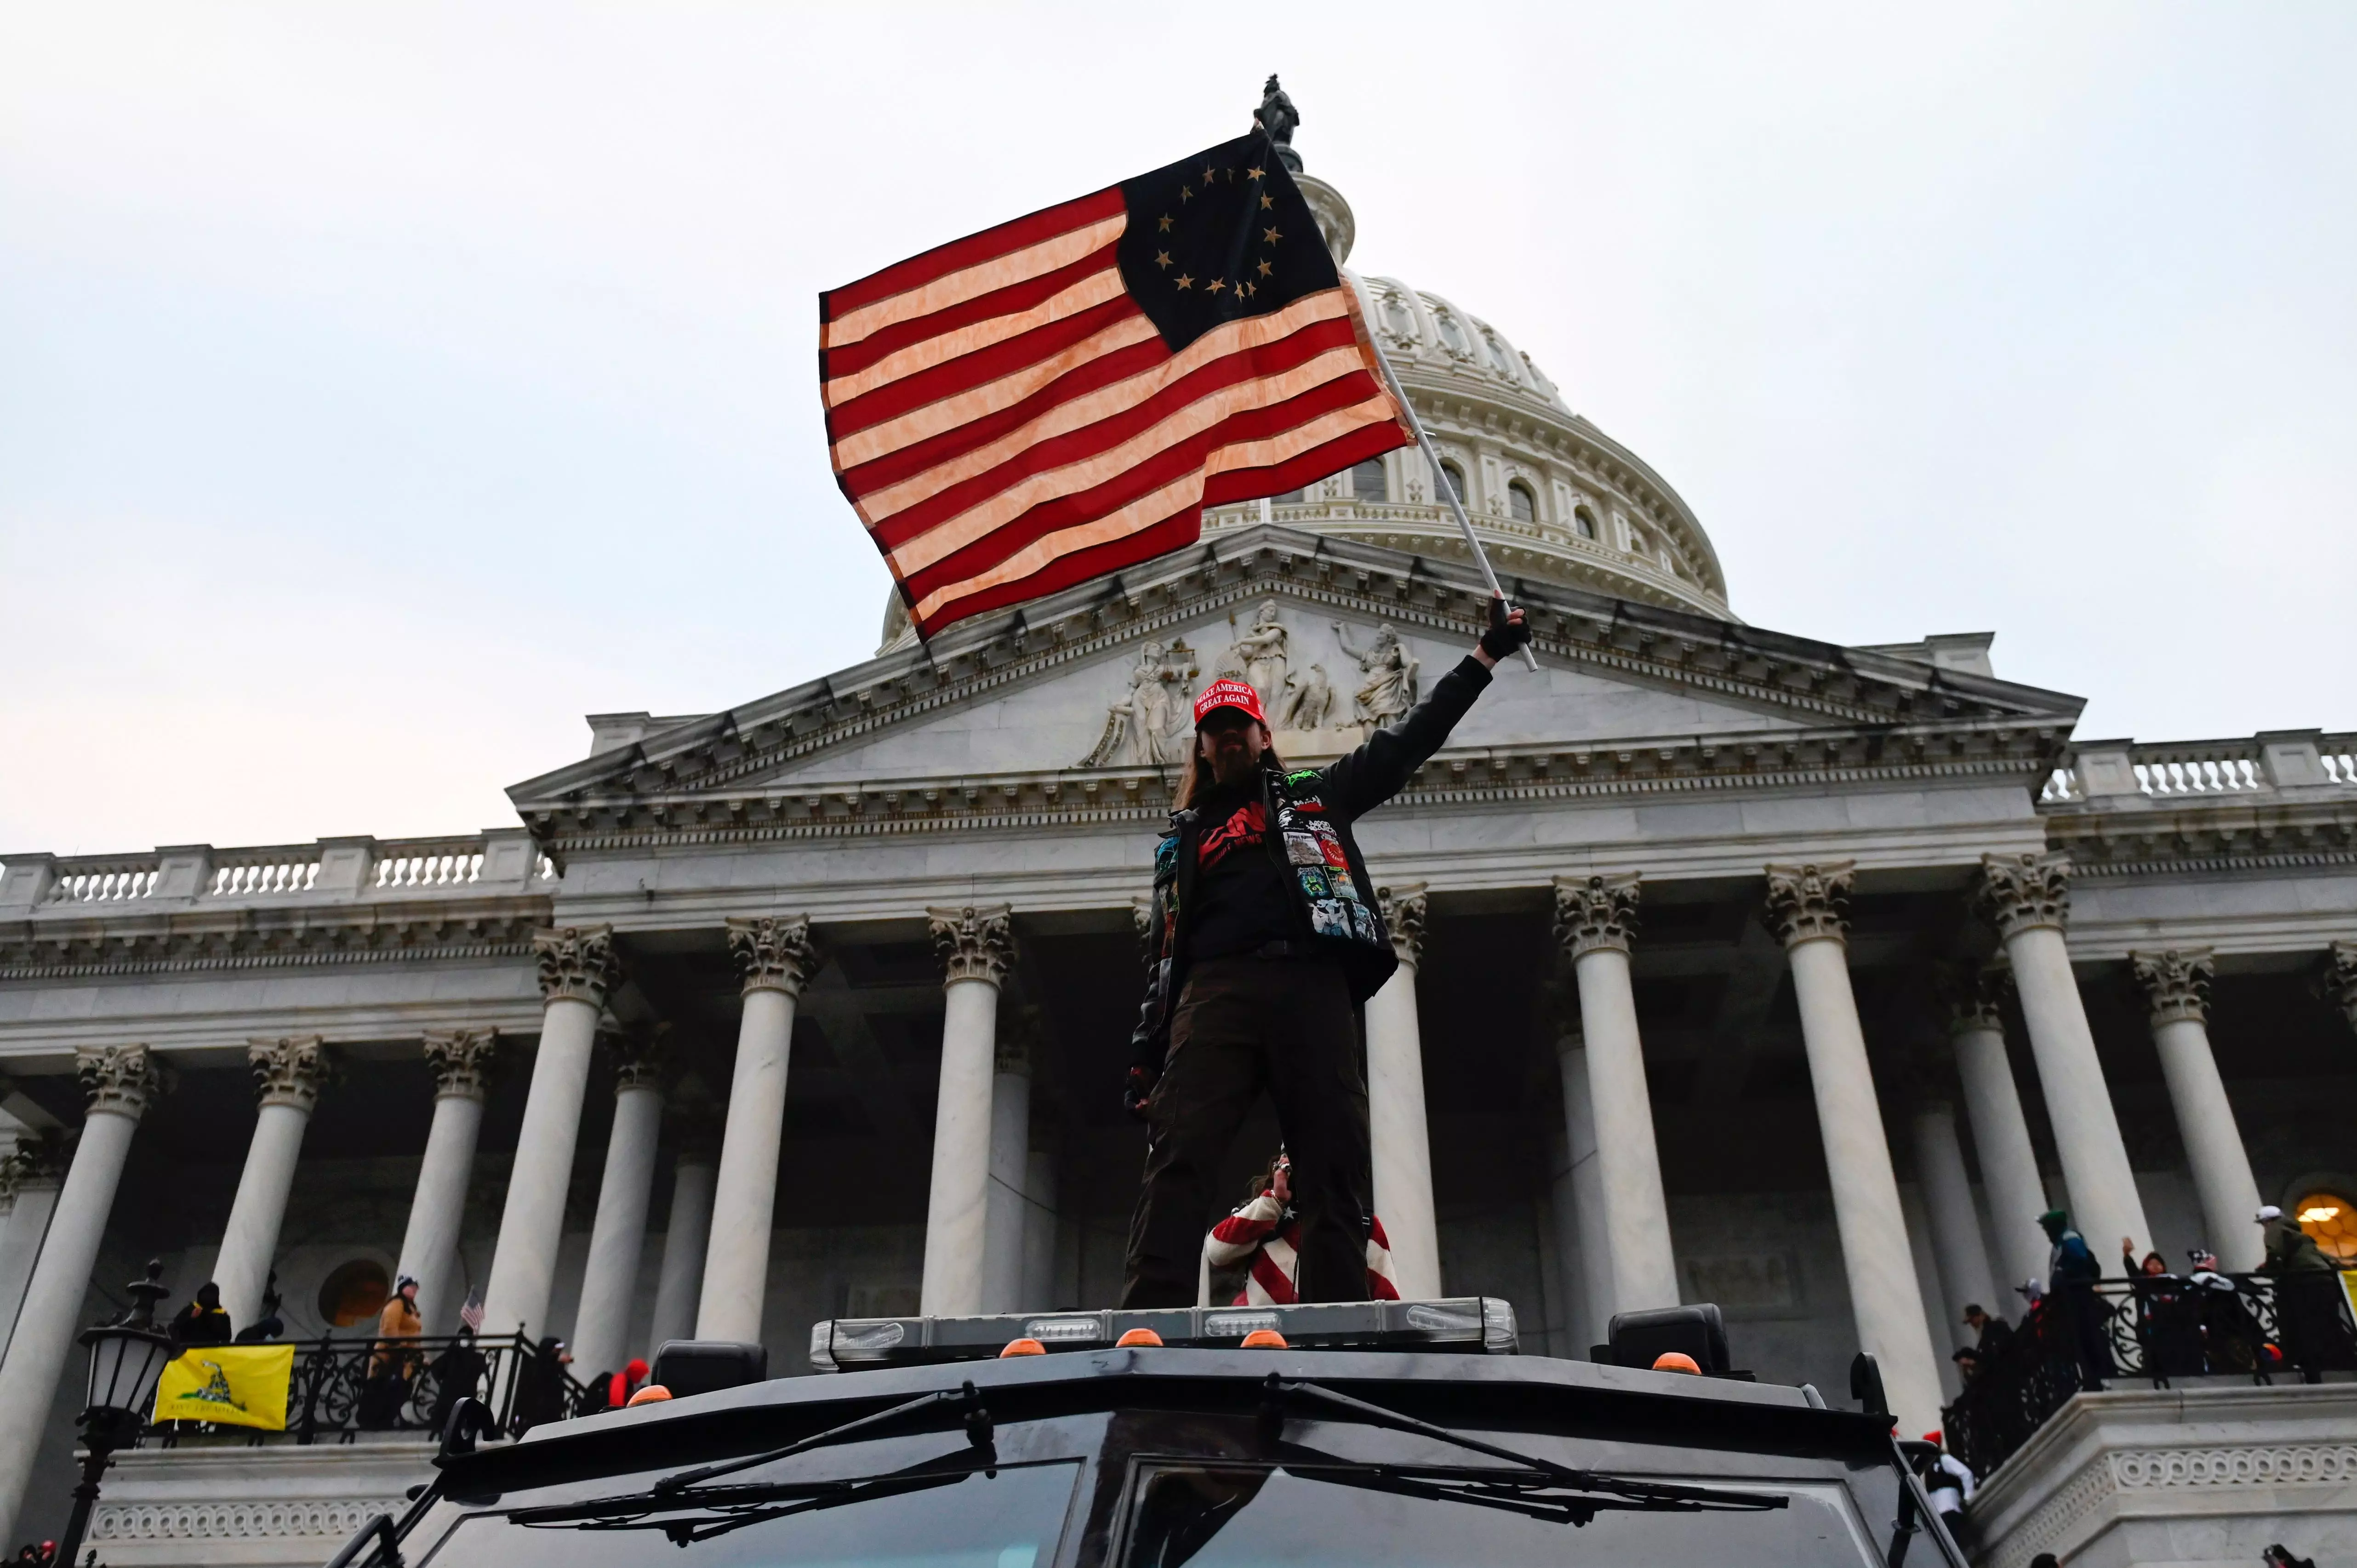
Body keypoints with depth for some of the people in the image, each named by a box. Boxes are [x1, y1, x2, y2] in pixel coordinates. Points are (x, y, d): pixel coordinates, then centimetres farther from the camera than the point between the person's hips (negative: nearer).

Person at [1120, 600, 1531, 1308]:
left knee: (1335, 1174, -10)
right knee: (1177, 1157, -20)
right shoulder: (1183, 839, 31)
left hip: (1312, 986, 0)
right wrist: (1144, 1051, 14)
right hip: (1215, 990, 0)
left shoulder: (1315, 796, 28)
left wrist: (1485, 654, 21)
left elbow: (1408, 739, 25)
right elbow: (1164, 953, 26)